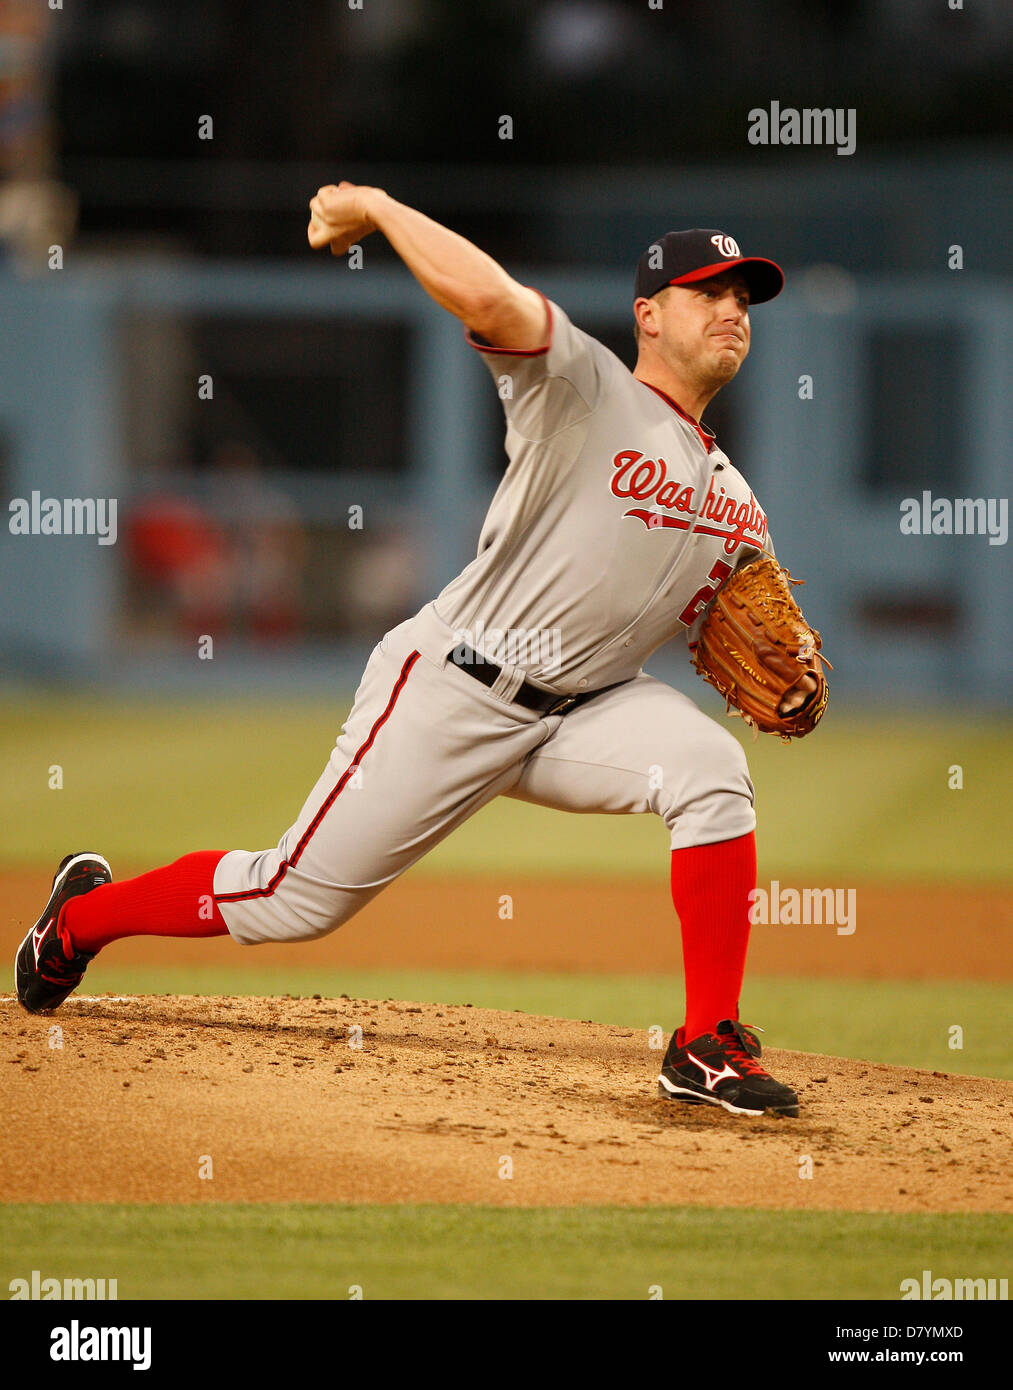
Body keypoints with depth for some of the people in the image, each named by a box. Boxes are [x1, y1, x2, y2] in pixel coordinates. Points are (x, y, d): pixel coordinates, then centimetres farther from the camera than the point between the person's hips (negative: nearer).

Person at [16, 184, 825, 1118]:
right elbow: (485, 299, -28)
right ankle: (84, 916, 27)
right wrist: (375, 209, -18)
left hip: (582, 709, 6)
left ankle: (708, 1050, -18)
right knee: (299, 901, -1)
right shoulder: (582, 384, -10)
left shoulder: (736, 504, 12)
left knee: (711, 771, -24)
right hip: (448, 692, -5)